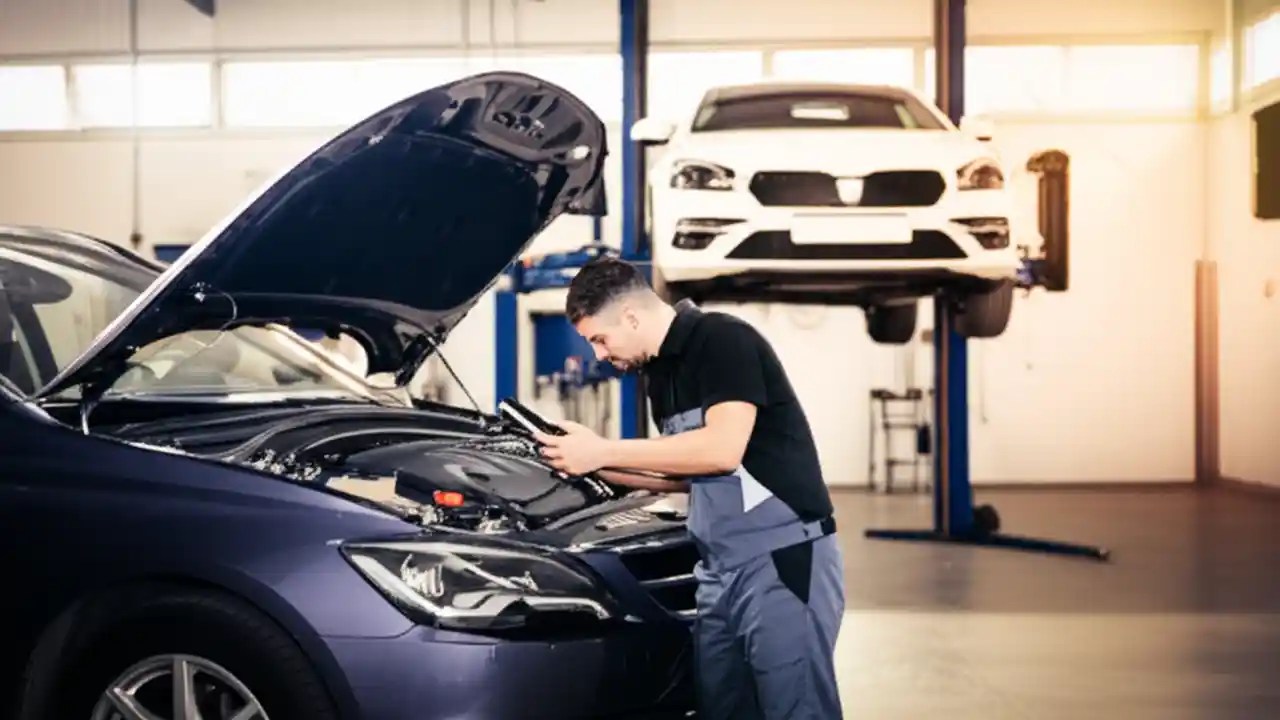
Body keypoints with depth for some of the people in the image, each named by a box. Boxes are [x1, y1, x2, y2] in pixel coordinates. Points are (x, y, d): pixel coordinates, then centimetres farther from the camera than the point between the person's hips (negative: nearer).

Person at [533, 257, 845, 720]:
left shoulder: (725, 340, -12)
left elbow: (722, 450, -23)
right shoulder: (661, 370, 15)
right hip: (720, 568, 9)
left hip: (784, 558, -9)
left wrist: (604, 450, -17)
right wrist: (598, 467, 11)